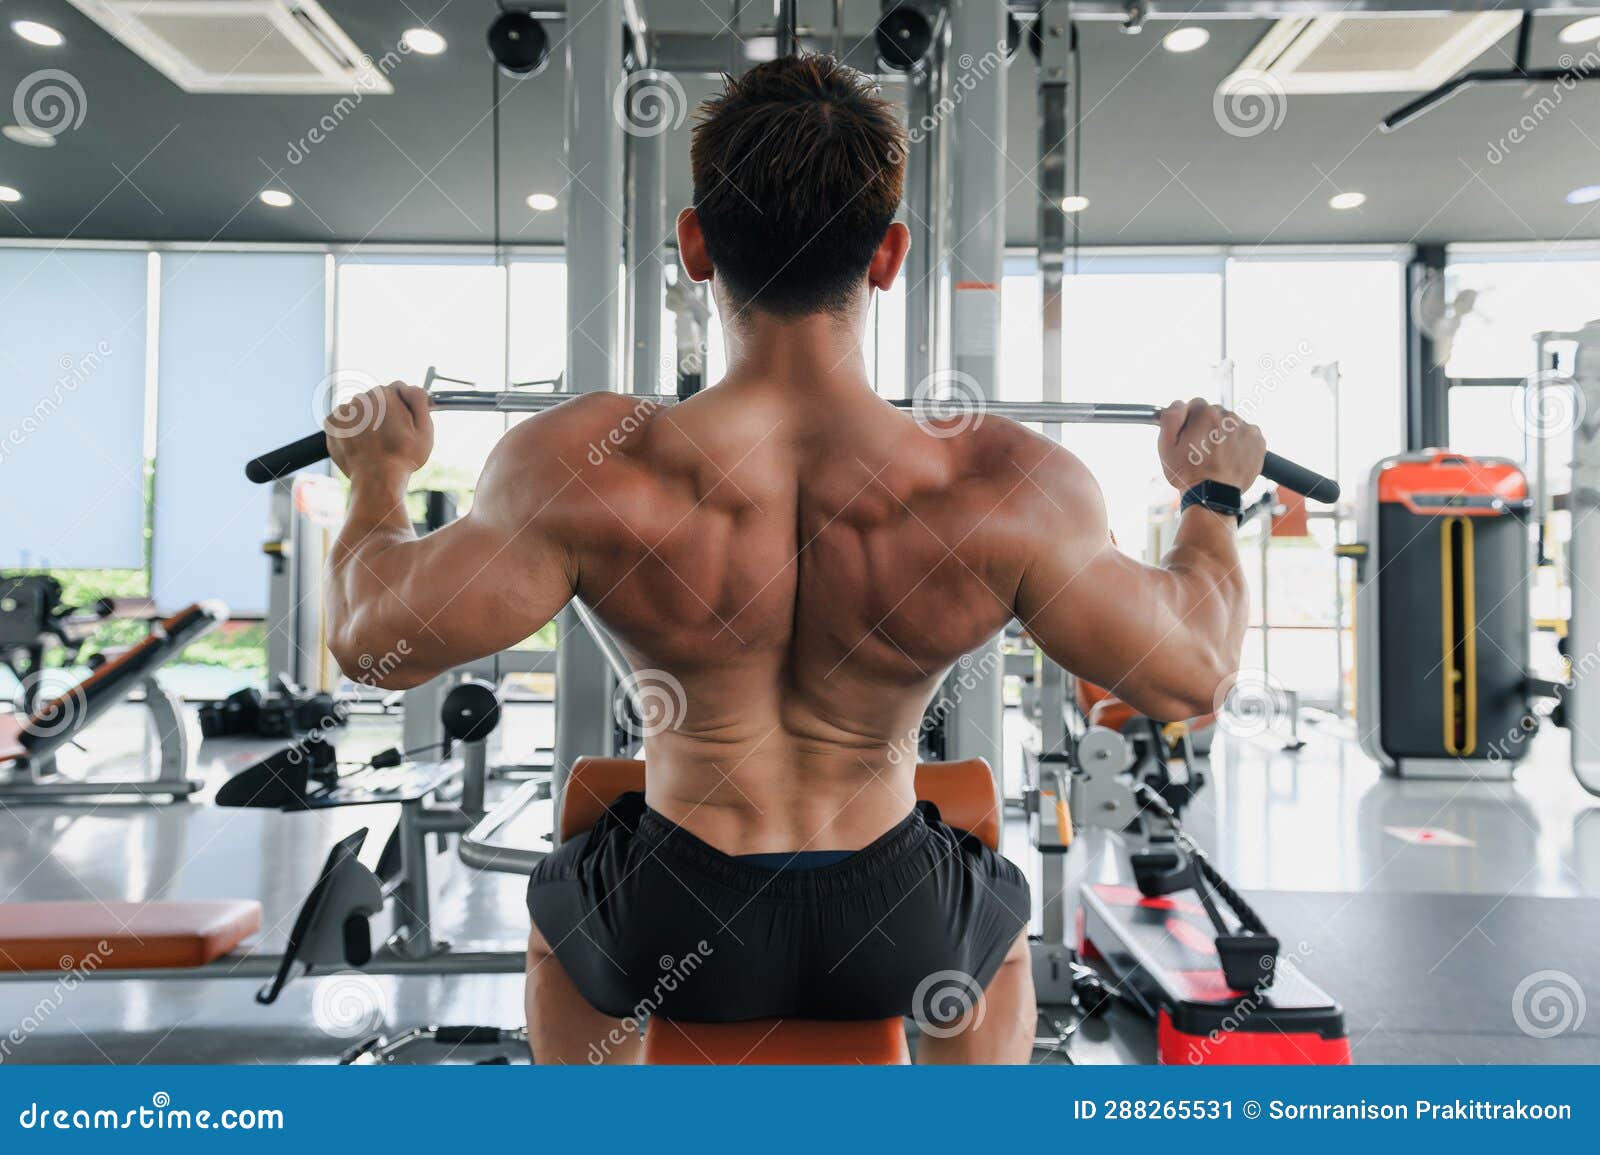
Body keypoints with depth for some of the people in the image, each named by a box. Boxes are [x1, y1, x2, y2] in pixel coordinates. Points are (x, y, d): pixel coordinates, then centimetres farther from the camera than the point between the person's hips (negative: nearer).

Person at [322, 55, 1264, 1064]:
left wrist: (380, 476, 9)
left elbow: (378, 637, -10)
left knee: (561, 925, 38)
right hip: (897, 942, 1)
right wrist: (1212, 492, 10)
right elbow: (1190, 671, -8)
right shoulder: (1006, 490, -22)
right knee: (999, 926, 38)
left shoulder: (584, 473, -23)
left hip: (667, 937, 0)